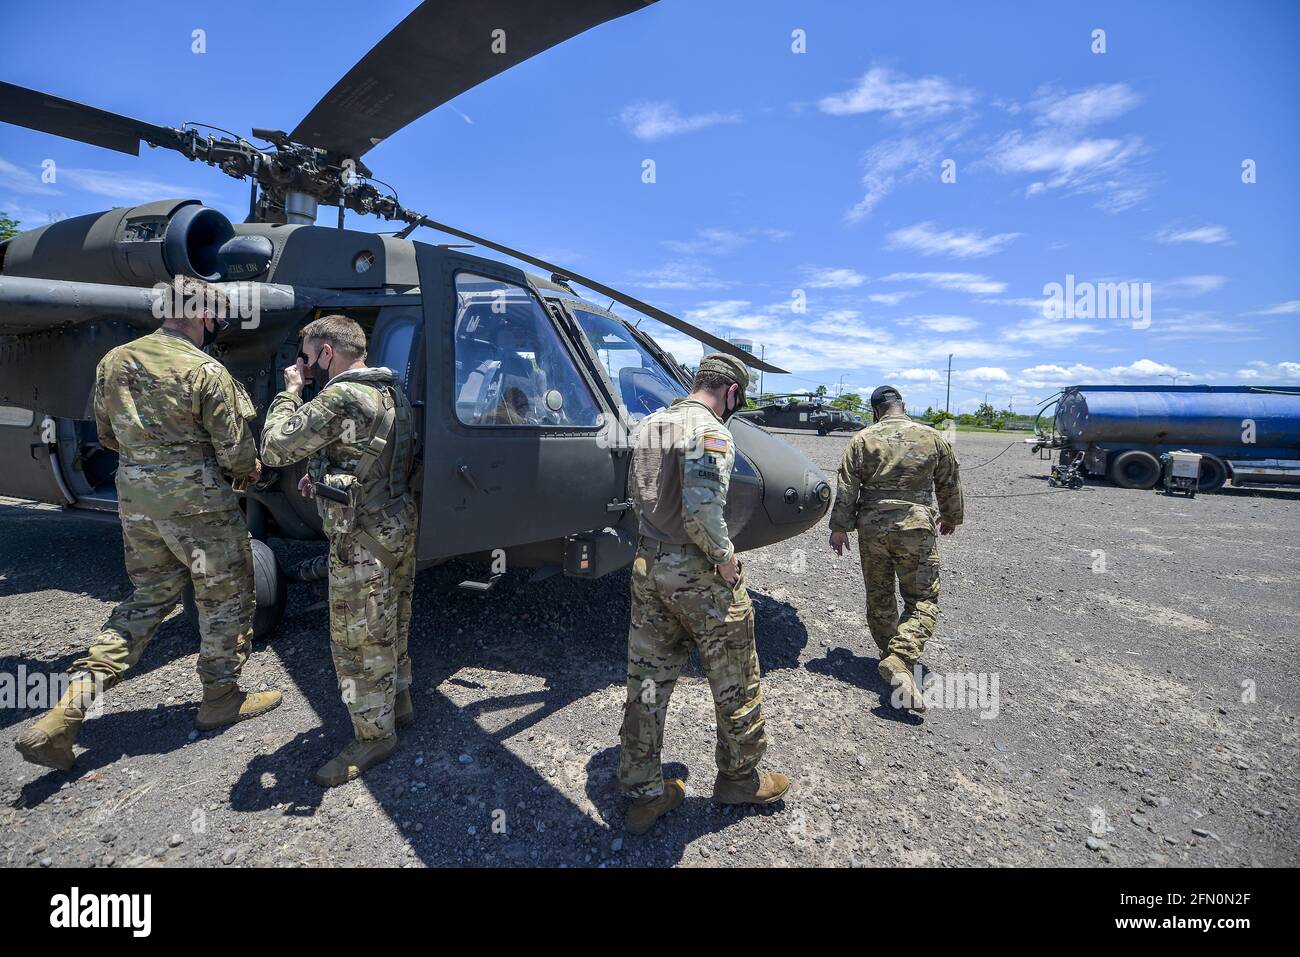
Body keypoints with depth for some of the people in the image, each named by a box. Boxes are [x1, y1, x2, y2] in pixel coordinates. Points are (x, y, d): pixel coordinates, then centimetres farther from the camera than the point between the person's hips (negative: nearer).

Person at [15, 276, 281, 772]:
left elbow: (108, 435, 14)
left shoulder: (113, 361, 6)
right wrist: (249, 469, 8)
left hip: (135, 497, 7)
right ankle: (222, 698, 26)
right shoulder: (207, 372, -17)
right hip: (197, 502, -7)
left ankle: (67, 709, 15)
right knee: (225, 596, 11)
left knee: (149, 596, 20)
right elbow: (237, 452, -14)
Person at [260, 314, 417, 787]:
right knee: (391, 626, 22)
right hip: (400, 525, 9)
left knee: (356, 640, 6)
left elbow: (274, 447, -17)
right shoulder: (391, 390, 9)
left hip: (363, 541, -9)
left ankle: (374, 735, 20)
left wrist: (291, 390, -5)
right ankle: (398, 703, 39)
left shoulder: (342, 398, -21)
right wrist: (325, 476, 9)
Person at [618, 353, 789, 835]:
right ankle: (739, 776, 33)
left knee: (647, 680, 14)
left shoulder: (648, 425, 9)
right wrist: (726, 557, -13)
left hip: (648, 566, 8)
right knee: (734, 680, 14)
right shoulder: (709, 431, -17)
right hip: (699, 576, -7)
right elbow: (701, 511, -28)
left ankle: (643, 792, 27)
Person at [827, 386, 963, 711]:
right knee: (922, 599, 4)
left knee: (879, 596, 16)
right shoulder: (932, 437, 3)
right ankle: (901, 662, -14)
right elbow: (950, 484, 13)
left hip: (872, 528, 1)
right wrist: (950, 517, 29)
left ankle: (890, 655, 28)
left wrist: (839, 528, 4)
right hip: (916, 528, -1)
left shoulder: (862, 440, 0)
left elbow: (846, 488, -4)